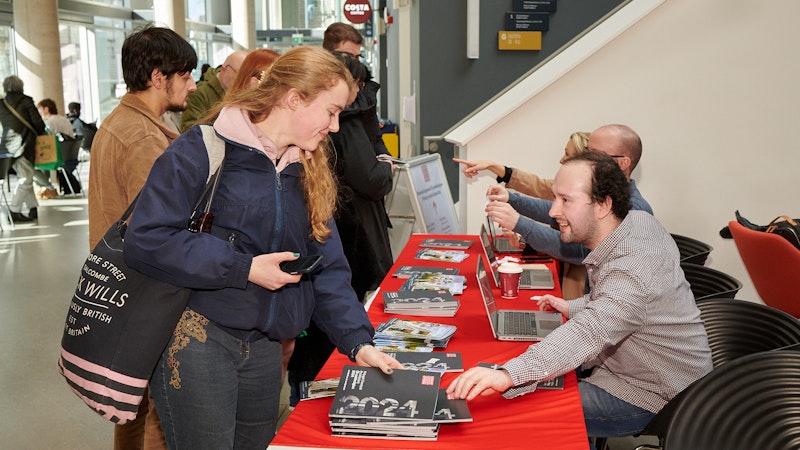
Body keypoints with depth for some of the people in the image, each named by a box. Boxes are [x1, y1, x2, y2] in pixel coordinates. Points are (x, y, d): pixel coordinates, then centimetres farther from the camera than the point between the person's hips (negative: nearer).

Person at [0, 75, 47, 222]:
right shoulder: (26, 101, -6)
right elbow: (37, 122, -7)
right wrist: (42, 135, 12)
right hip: (23, 145, -6)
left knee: (25, 177, 14)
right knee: (25, 178, -2)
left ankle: (33, 208, 14)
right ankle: (14, 211, -5)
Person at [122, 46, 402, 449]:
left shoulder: (307, 172, 9)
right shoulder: (204, 150, -12)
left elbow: (327, 268, 7)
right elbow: (146, 240, -19)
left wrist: (358, 341, -5)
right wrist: (245, 268, -20)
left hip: (264, 349, 7)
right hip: (197, 339, -6)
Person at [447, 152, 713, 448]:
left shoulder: (632, 269, -35)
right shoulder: (640, 222, -4)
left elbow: (589, 334, -51)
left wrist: (509, 375, -62)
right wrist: (573, 307, 6)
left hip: (654, 396, -10)